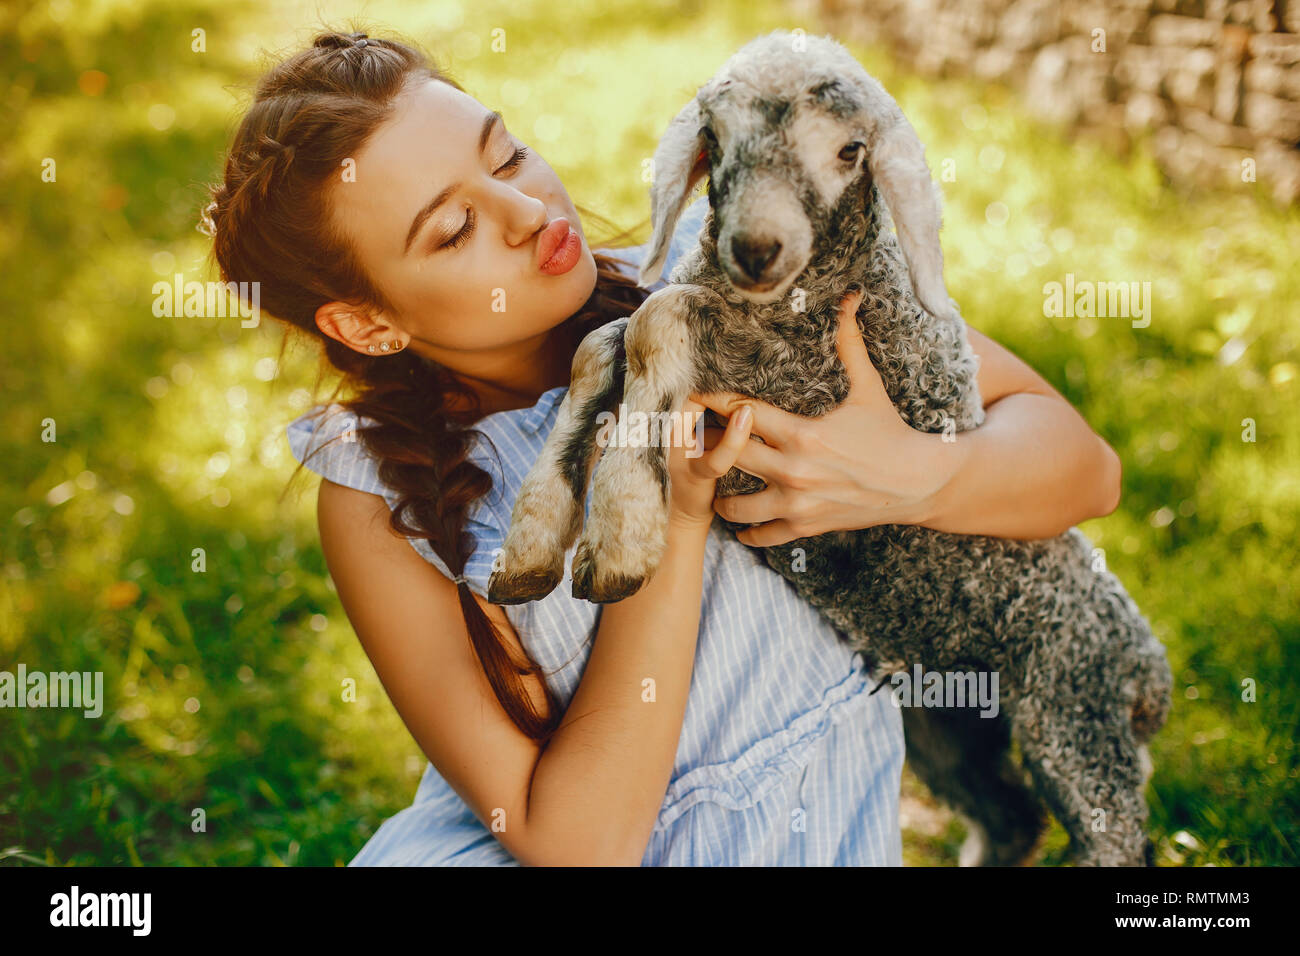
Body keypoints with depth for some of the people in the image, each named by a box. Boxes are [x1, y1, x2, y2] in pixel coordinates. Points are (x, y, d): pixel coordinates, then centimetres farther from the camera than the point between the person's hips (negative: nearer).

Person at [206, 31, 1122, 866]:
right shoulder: (380, 495, -10)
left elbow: (1082, 464, -6)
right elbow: (574, 837, -16)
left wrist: (913, 478, -27)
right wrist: (675, 516, -22)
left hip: (803, 825, 1)